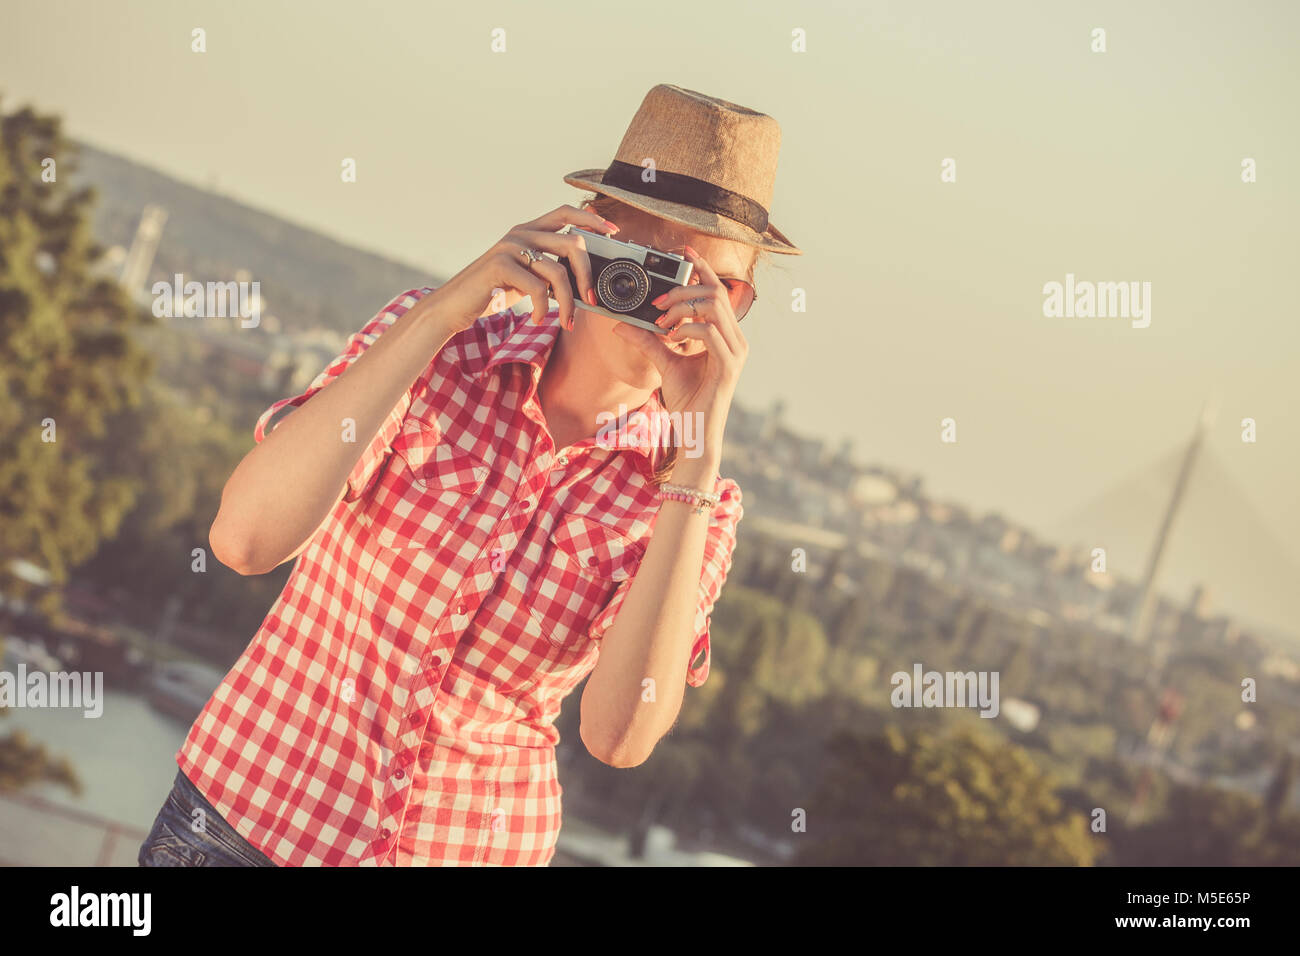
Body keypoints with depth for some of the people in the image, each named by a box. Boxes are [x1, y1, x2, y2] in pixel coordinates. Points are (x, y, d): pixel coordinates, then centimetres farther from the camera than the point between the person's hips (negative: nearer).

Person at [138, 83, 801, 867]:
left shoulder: (688, 500, -9)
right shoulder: (437, 346, -11)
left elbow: (620, 736, -24)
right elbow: (246, 538, -25)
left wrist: (700, 454, -26)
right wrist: (441, 312, -28)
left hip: (466, 845, 1)